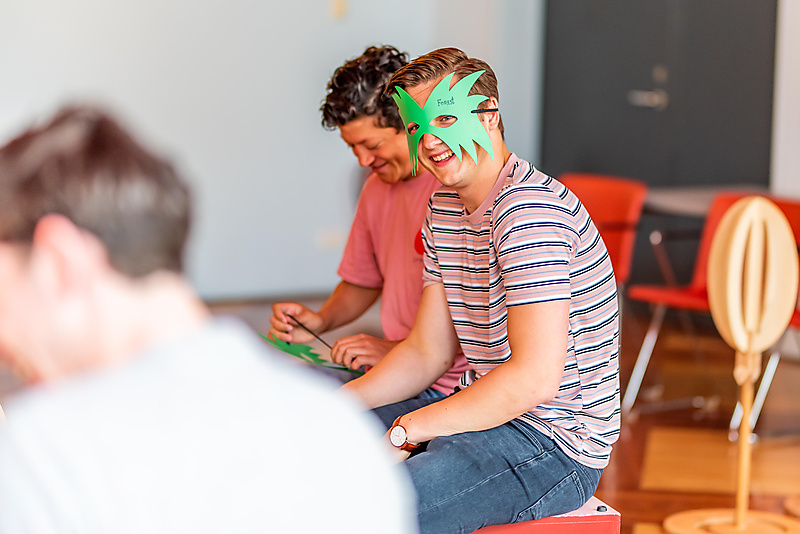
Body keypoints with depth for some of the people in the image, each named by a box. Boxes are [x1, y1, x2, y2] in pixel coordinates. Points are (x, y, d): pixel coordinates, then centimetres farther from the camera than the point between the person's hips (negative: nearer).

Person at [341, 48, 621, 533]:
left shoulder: (528, 211, -21)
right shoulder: (445, 210, 11)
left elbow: (535, 378, -28)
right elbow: (427, 352, 15)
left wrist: (407, 430, -21)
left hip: (556, 446, -10)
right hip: (490, 412, 10)